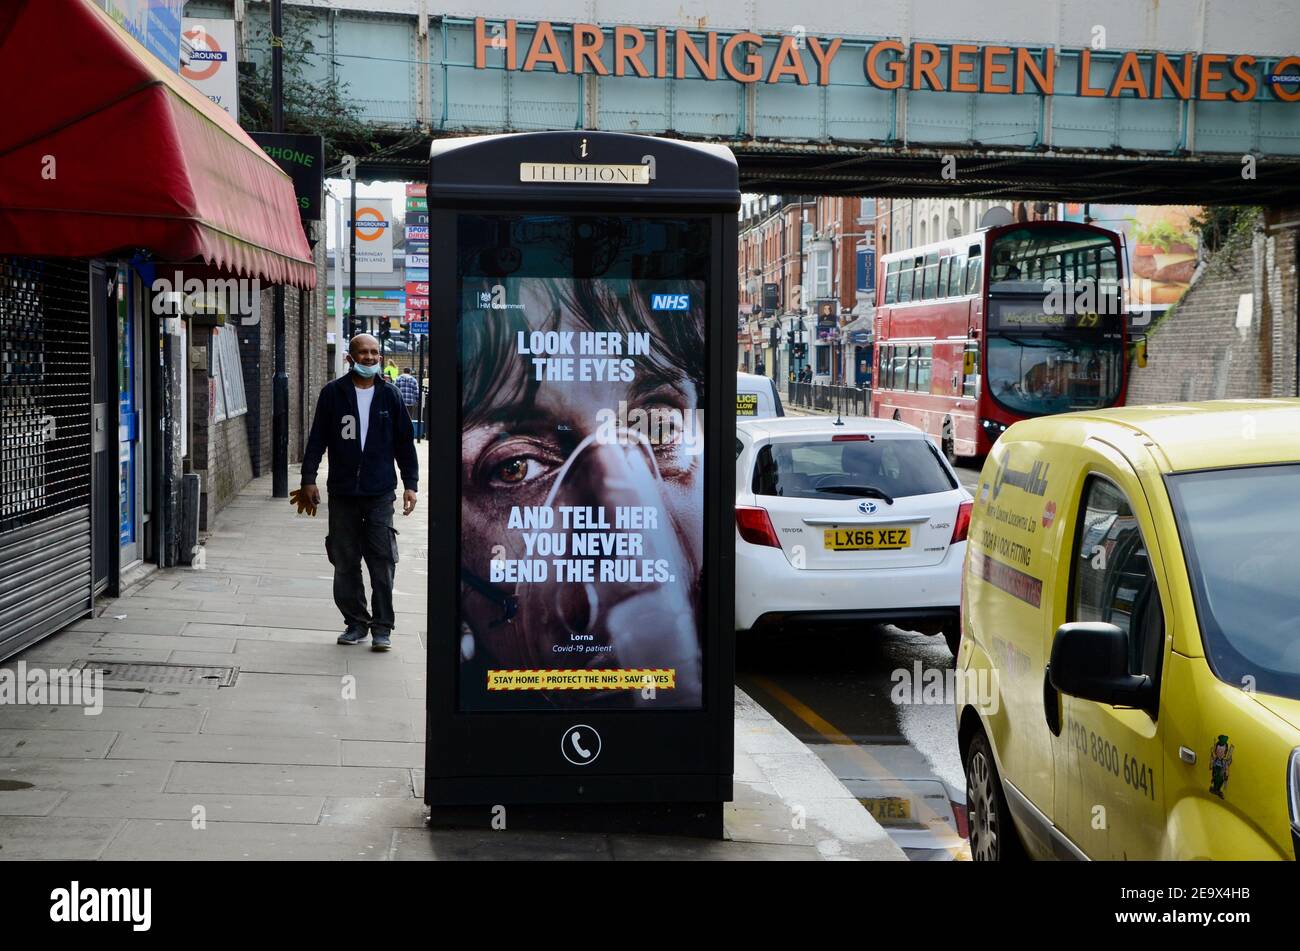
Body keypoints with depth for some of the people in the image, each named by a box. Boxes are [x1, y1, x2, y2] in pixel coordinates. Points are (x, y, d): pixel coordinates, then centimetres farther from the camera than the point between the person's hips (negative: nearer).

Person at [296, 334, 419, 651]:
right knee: (345, 562, 5)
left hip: (380, 493, -1)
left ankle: (382, 628, 3)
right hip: (342, 491, 1)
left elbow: (405, 442, 9)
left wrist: (410, 483, 5)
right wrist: (309, 479, 0)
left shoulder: (389, 395, 5)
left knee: (382, 561, -4)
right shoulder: (333, 393, 3)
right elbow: (317, 438, 5)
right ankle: (356, 622, 17)